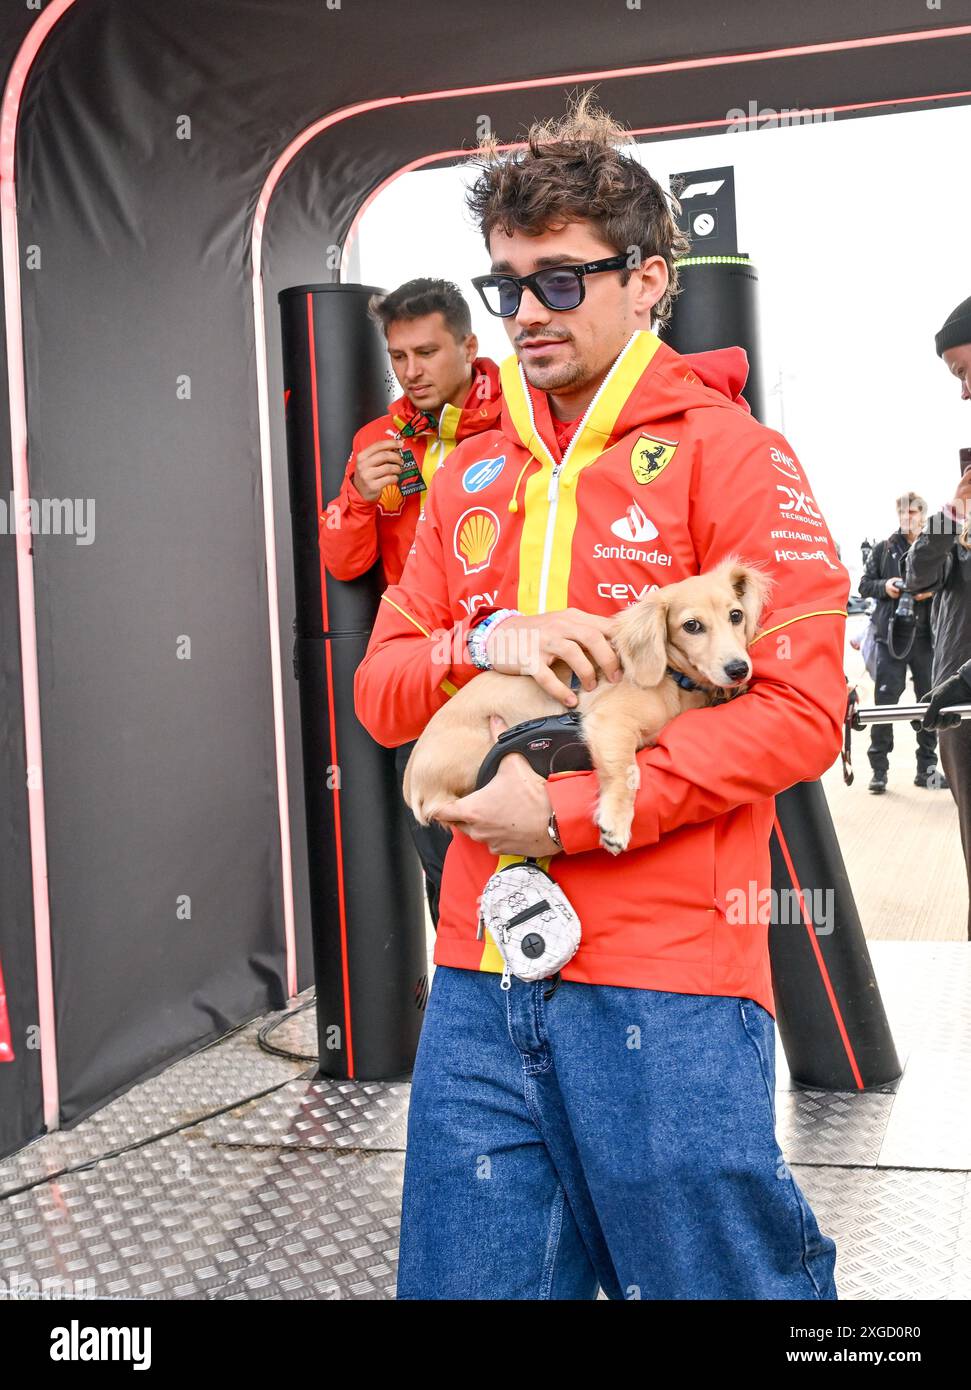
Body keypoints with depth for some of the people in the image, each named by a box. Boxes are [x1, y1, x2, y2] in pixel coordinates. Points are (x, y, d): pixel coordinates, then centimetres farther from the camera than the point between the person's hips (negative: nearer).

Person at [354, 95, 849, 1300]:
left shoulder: (726, 448, -3)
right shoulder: (469, 475, 14)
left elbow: (800, 711, -12)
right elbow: (381, 691, 13)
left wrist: (567, 815, -16)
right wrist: (483, 645, -10)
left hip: (669, 984, -5)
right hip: (480, 980, 6)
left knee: (716, 1273, 9)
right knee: (466, 1273, 14)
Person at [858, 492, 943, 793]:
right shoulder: (883, 549, 9)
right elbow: (864, 585, 9)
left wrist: (933, 591, -10)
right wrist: (884, 586, -10)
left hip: (927, 634, 1)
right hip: (891, 634, -1)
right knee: (885, 699, -3)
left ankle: (927, 768, 15)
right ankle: (879, 768, 1)